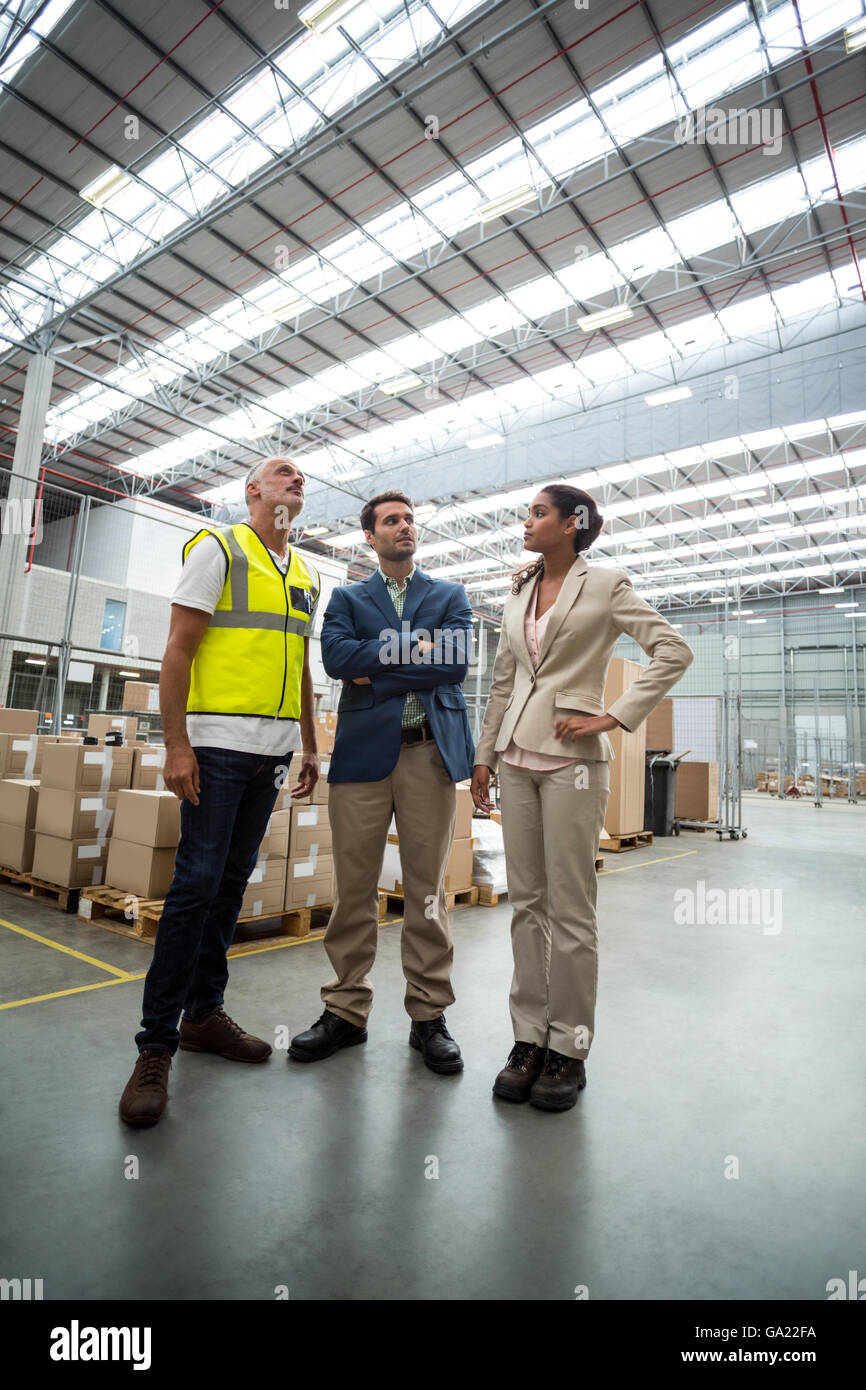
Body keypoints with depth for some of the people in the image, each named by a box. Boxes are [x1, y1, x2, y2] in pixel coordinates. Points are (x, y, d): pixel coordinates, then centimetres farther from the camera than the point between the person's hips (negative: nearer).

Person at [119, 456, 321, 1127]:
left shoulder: (305, 577, 18)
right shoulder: (218, 548, 0)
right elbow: (178, 649, -7)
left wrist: (311, 747, 15)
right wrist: (176, 745, -14)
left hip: (273, 752, 6)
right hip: (219, 744, -6)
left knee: (232, 882, 11)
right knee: (197, 883, -6)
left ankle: (204, 1013, 25)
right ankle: (156, 1045, 7)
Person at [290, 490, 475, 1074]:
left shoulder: (450, 595, 16)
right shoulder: (347, 598, 16)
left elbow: (456, 662, -3)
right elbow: (336, 657, -5)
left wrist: (376, 670, -4)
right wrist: (413, 646, -6)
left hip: (430, 750, 0)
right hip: (363, 749, 1)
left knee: (427, 888, 4)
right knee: (354, 887, 4)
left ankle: (429, 1015, 18)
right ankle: (347, 1011, 20)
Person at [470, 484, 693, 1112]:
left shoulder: (606, 585, 0)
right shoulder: (517, 596, 16)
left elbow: (674, 651, -5)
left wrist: (614, 716, -12)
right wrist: (485, 755, 13)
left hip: (572, 758, -5)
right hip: (518, 758, 6)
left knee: (571, 908, 0)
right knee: (527, 903, 9)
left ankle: (568, 1048, 16)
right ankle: (529, 1037, 21)